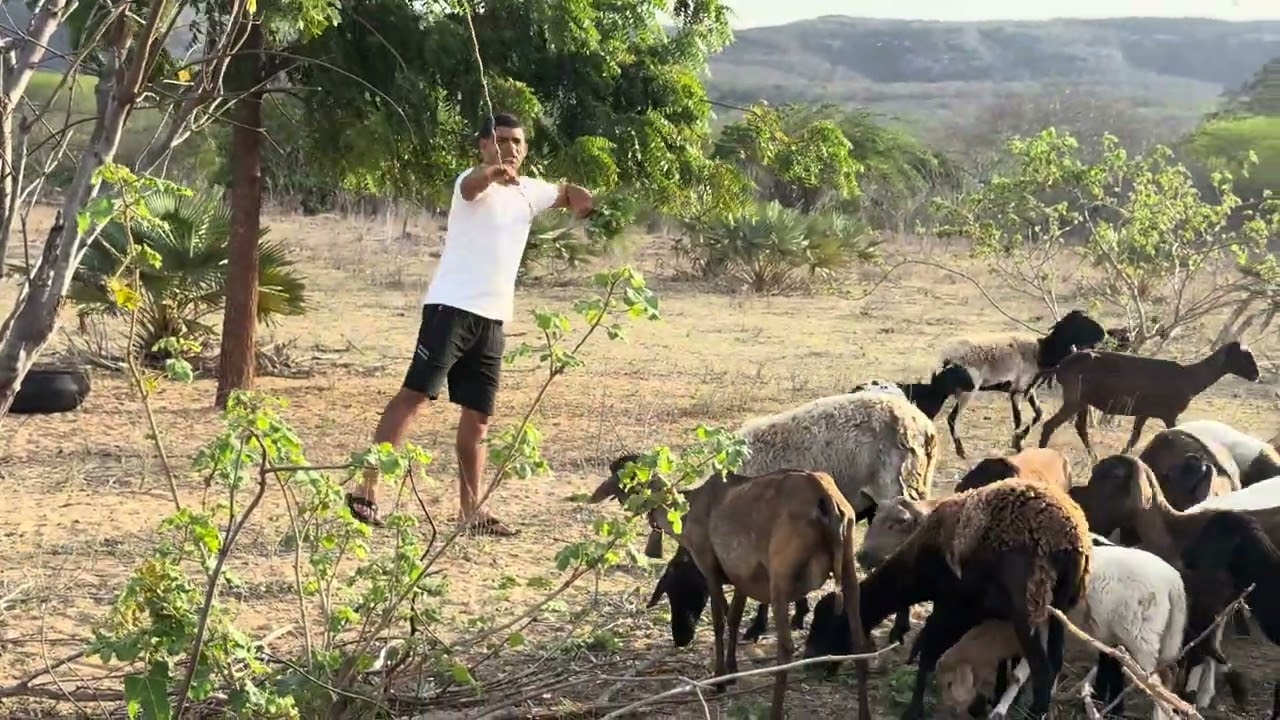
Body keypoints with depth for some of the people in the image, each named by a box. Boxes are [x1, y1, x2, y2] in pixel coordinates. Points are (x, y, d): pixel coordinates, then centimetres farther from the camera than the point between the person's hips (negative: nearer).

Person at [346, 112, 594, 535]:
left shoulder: (529, 191, 16)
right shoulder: (476, 182, -6)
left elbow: (565, 192, 35)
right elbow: (471, 185, -31)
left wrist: (580, 200, 9)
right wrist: (494, 172, -56)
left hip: (493, 319, 7)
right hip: (452, 307, -7)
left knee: (478, 416, 10)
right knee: (416, 393, -14)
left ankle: (471, 511, 17)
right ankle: (367, 490, -17)